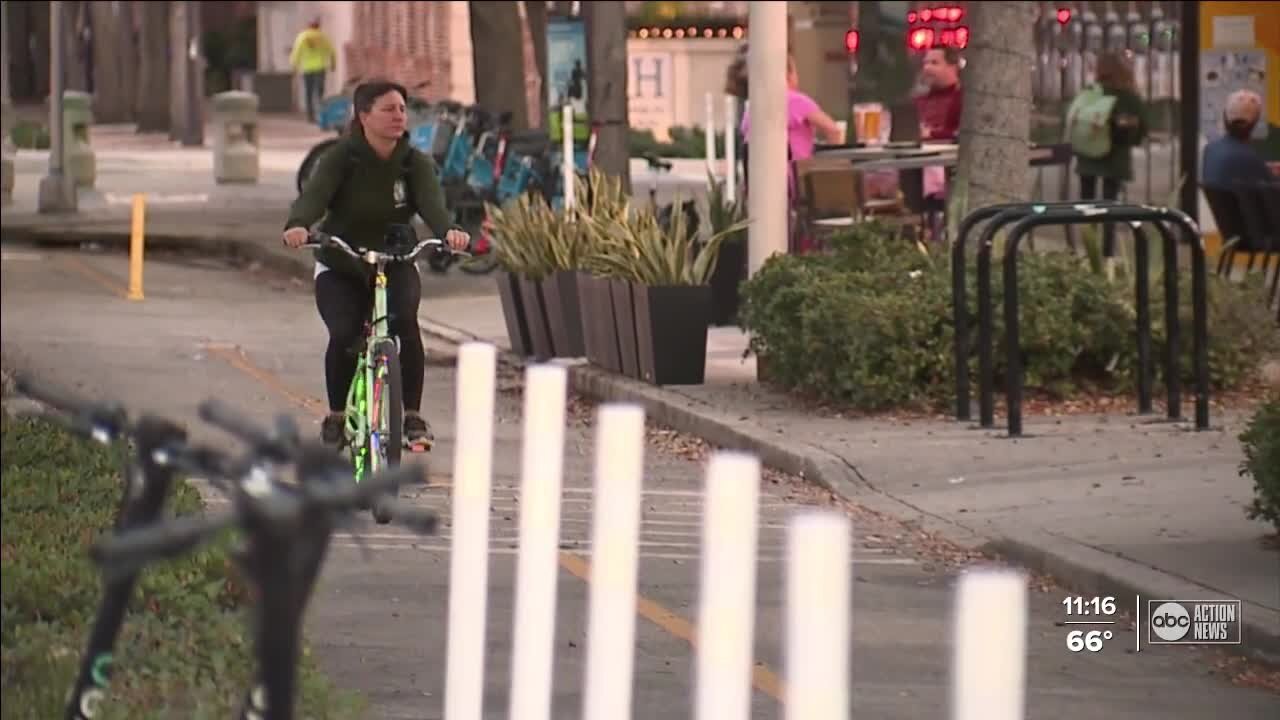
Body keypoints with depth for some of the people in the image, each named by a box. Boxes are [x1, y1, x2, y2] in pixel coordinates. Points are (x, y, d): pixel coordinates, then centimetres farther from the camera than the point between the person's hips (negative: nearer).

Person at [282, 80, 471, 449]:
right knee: (344, 335, -23)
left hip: (395, 265, 1)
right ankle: (336, 416, 3)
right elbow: (314, 193, -32)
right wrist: (298, 225, -55)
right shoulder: (340, 158, -15)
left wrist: (448, 231, -50)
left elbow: (431, 202, -26)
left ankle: (413, 415, -15)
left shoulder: (415, 163, -8)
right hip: (339, 268, -1)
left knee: (404, 321, -28)